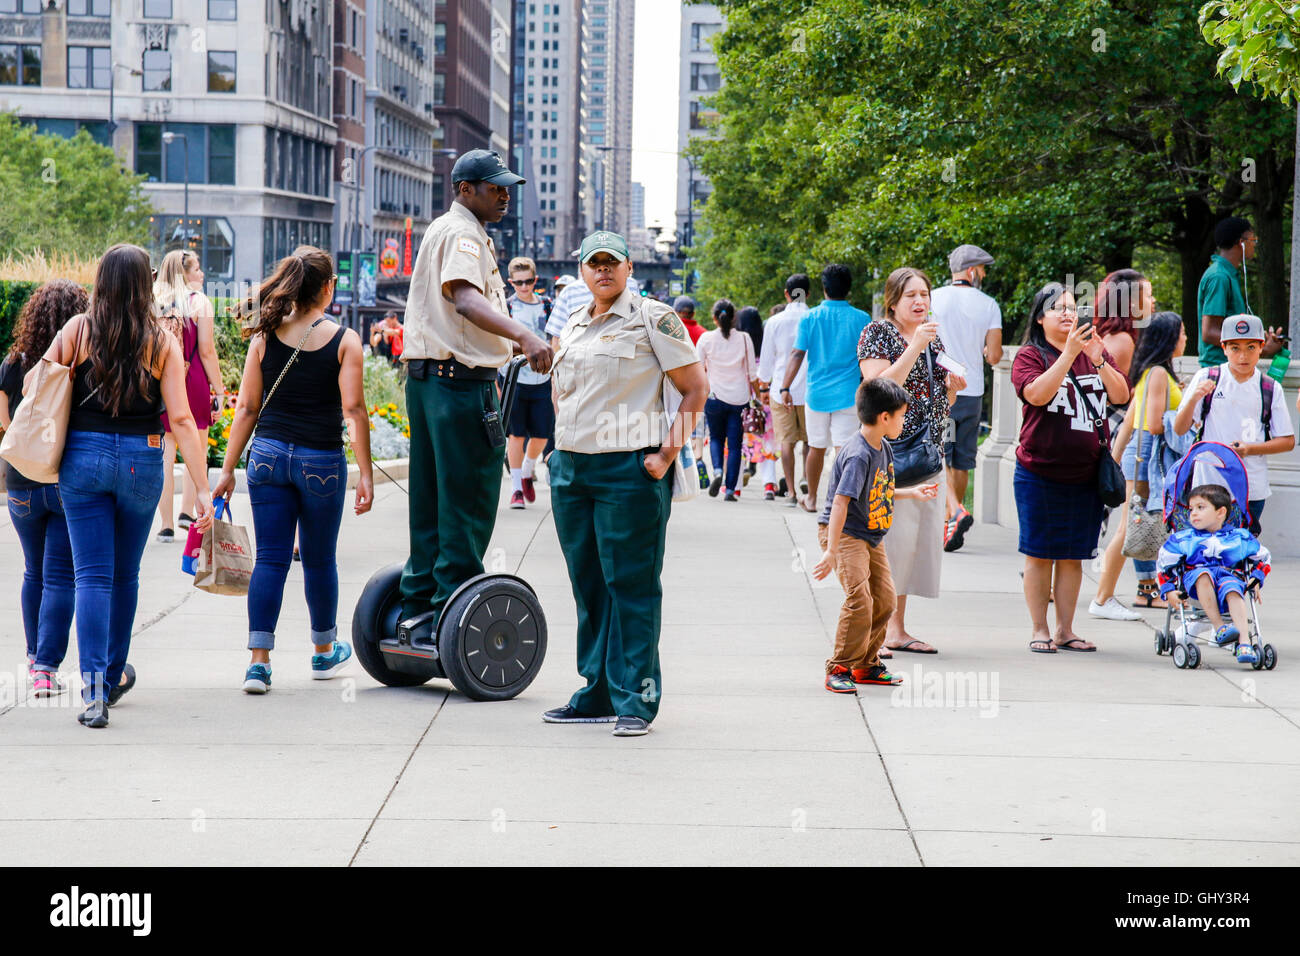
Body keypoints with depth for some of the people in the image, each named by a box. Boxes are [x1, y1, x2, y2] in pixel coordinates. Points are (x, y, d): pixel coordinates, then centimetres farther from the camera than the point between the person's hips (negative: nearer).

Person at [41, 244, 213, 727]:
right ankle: (114, 674, 32)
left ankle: (94, 687, -13)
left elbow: (32, 383, -1)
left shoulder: (79, 330, -3)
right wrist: (202, 488, -7)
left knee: (92, 575, 0)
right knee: (126, 574, 17)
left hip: (82, 458, 0)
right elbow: (181, 419, -7)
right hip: (141, 461, 1)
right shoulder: (163, 342, -4)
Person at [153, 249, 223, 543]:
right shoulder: (198, 301, -5)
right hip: (193, 384, -3)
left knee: (165, 454, 6)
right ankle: (187, 511, 5)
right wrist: (219, 389, -3)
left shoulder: (152, 301, 4)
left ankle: (166, 523, 5)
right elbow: (207, 351, -9)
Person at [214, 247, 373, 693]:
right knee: (319, 560, 14)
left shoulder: (265, 337, 2)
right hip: (322, 460, -2)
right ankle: (324, 652, 31)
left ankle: (259, 661, -5)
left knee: (270, 558, 3)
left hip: (268, 454, 2)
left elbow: (247, 408, 3)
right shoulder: (344, 340, -5)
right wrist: (365, 474, -8)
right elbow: (353, 410, -10)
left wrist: (228, 470, 7)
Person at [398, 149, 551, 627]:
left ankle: (418, 601, 18)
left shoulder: (442, 229, 21)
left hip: (426, 375, 10)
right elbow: (464, 298, -30)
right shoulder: (462, 233, -12)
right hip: (461, 381, -10)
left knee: (432, 496, 14)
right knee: (468, 500, -7)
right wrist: (522, 334, -46)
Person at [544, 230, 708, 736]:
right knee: (588, 586, 10)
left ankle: (635, 701, -1)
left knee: (632, 586, -5)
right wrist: (564, 445, 16)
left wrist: (667, 453, -13)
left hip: (629, 471, -7)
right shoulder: (574, 325, 16)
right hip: (570, 467, 7)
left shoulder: (653, 318, -4)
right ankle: (596, 696, 18)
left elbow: (696, 389, -6)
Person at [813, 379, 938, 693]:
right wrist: (832, 552, -35)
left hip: (871, 537, 10)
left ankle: (866, 665, 24)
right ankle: (839, 668, -9)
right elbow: (840, 503, -30)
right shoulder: (858, 455, -24)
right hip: (844, 534, -10)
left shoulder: (884, 449, 6)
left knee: (884, 599, 10)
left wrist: (911, 492, 25)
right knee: (859, 599, -20)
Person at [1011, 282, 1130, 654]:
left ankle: (1066, 630, 15)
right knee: (1039, 553, 0)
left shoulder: (1095, 353, 12)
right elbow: (1038, 394, -20)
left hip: (1086, 476, 4)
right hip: (1040, 474, -4)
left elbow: (1120, 395, 1)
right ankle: (1040, 630, 7)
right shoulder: (1030, 355, -1)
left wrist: (1097, 360, -14)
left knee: (1073, 555, 8)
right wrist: (1069, 353, -23)